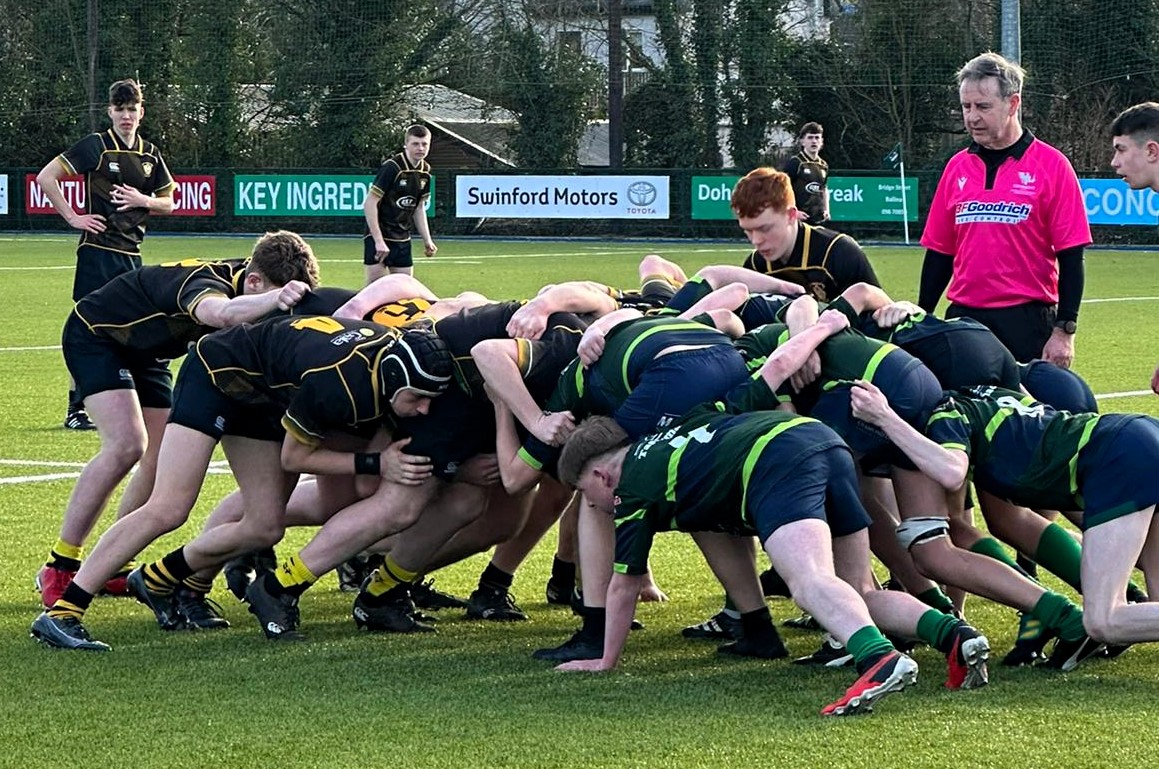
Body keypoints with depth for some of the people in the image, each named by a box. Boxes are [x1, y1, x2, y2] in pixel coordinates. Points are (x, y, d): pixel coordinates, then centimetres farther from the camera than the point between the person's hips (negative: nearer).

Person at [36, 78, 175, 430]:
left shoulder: (150, 154, 11)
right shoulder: (96, 146, -6)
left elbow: (168, 203, 18)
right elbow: (45, 177, -8)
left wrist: (143, 201, -3)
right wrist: (73, 217, -11)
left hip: (132, 253, 6)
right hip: (98, 251, -6)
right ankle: (76, 410, -3)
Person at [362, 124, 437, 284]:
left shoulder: (424, 171, 6)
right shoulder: (391, 168, -17)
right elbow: (369, 203, -18)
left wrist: (427, 240, 10)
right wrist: (379, 241, -23)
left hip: (402, 239, 7)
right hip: (379, 237, -7)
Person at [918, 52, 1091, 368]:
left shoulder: (1051, 165, -2)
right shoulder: (957, 167, 11)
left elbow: (1070, 257, -4)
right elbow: (938, 253, 15)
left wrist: (1064, 330, -10)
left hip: (1028, 321, -4)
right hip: (963, 318, 4)